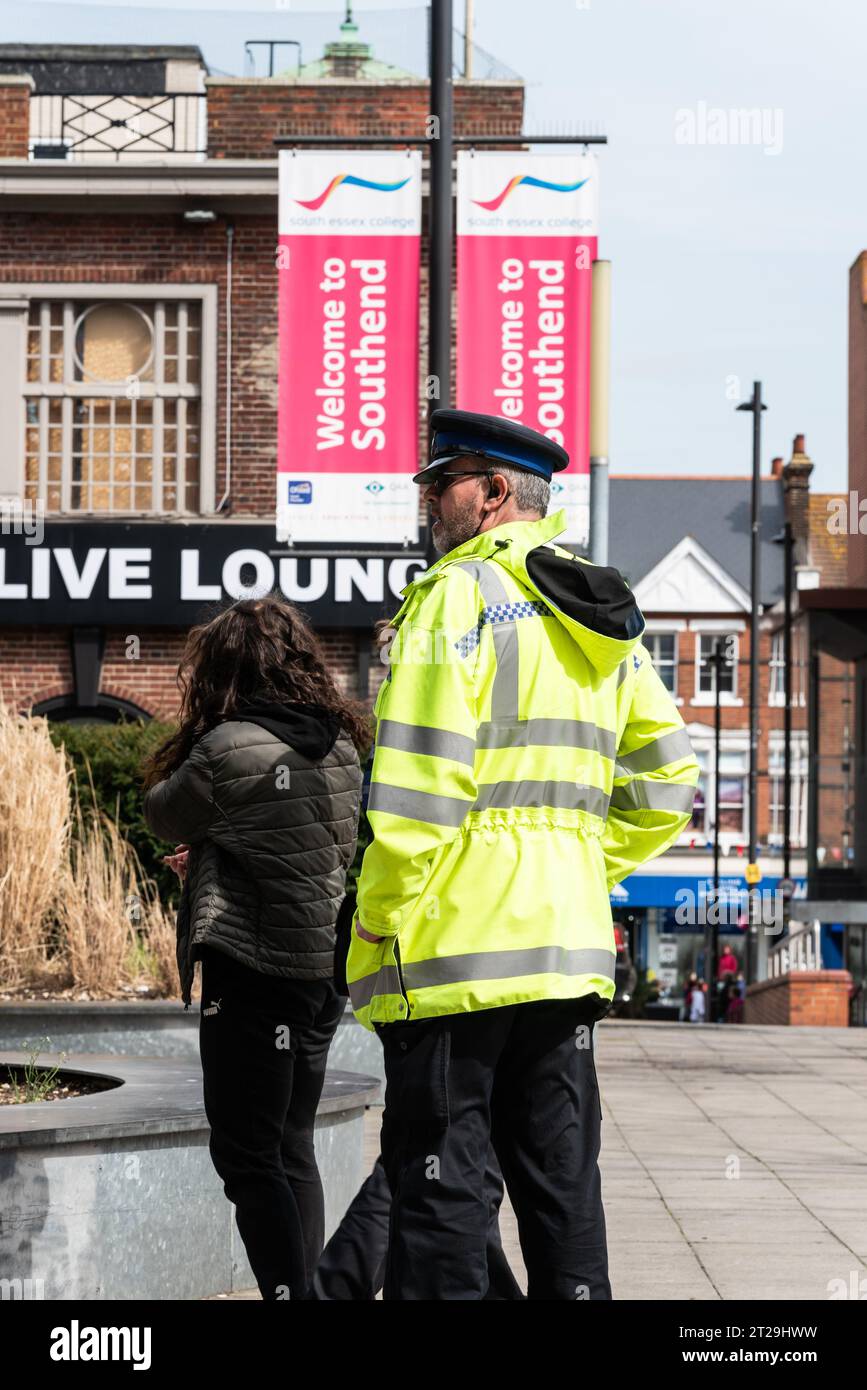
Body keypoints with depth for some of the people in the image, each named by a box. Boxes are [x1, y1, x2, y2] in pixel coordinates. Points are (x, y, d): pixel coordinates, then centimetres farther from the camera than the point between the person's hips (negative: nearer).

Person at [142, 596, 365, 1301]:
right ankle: (310, 1287, 18)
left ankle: (287, 1292, -6)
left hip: (252, 967, -7)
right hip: (327, 969, 8)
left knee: (248, 1156, -1)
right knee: (292, 1148, 16)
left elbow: (166, 816, 1)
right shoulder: (342, 747, 7)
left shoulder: (228, 748, -15)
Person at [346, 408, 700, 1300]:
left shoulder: (459, 594, -9)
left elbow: (419, 776, -18)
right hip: (568, 937, 8)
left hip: (456, 936, -8)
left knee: (437, 1176, -4)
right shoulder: (601, 618, 15)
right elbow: (664, 786, 18)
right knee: (559, 1173, 12)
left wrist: (380, 914, -11)